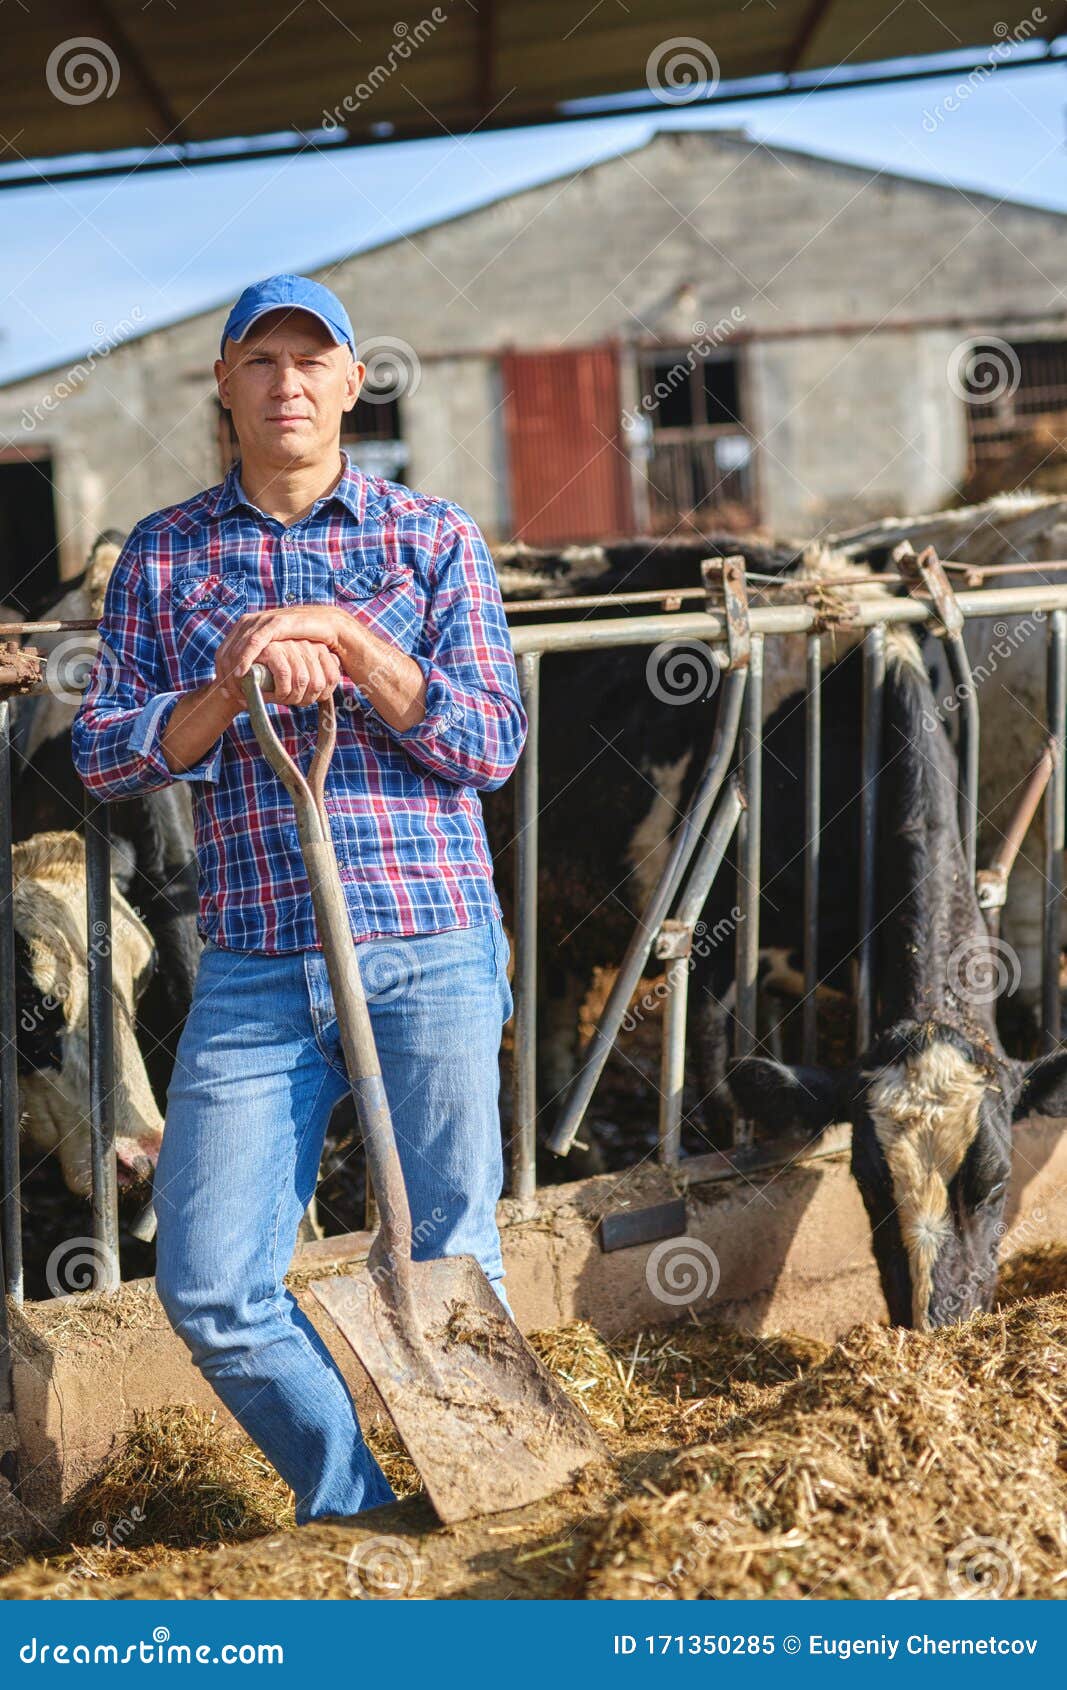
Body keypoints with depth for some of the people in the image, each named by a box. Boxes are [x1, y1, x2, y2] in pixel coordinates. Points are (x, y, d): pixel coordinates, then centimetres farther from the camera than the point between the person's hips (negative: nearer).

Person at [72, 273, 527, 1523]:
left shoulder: (432, 537, 6)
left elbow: (490, 744, -2)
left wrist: (347, 638, -13)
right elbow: (102, 755, 3)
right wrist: (234, 688, -13)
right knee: (210, 1287, 0)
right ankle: (356, 1509, 23)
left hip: (431, 953, -1)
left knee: (449, 1264, 5)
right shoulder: (161, 555, 10)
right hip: (254, 965, 2)